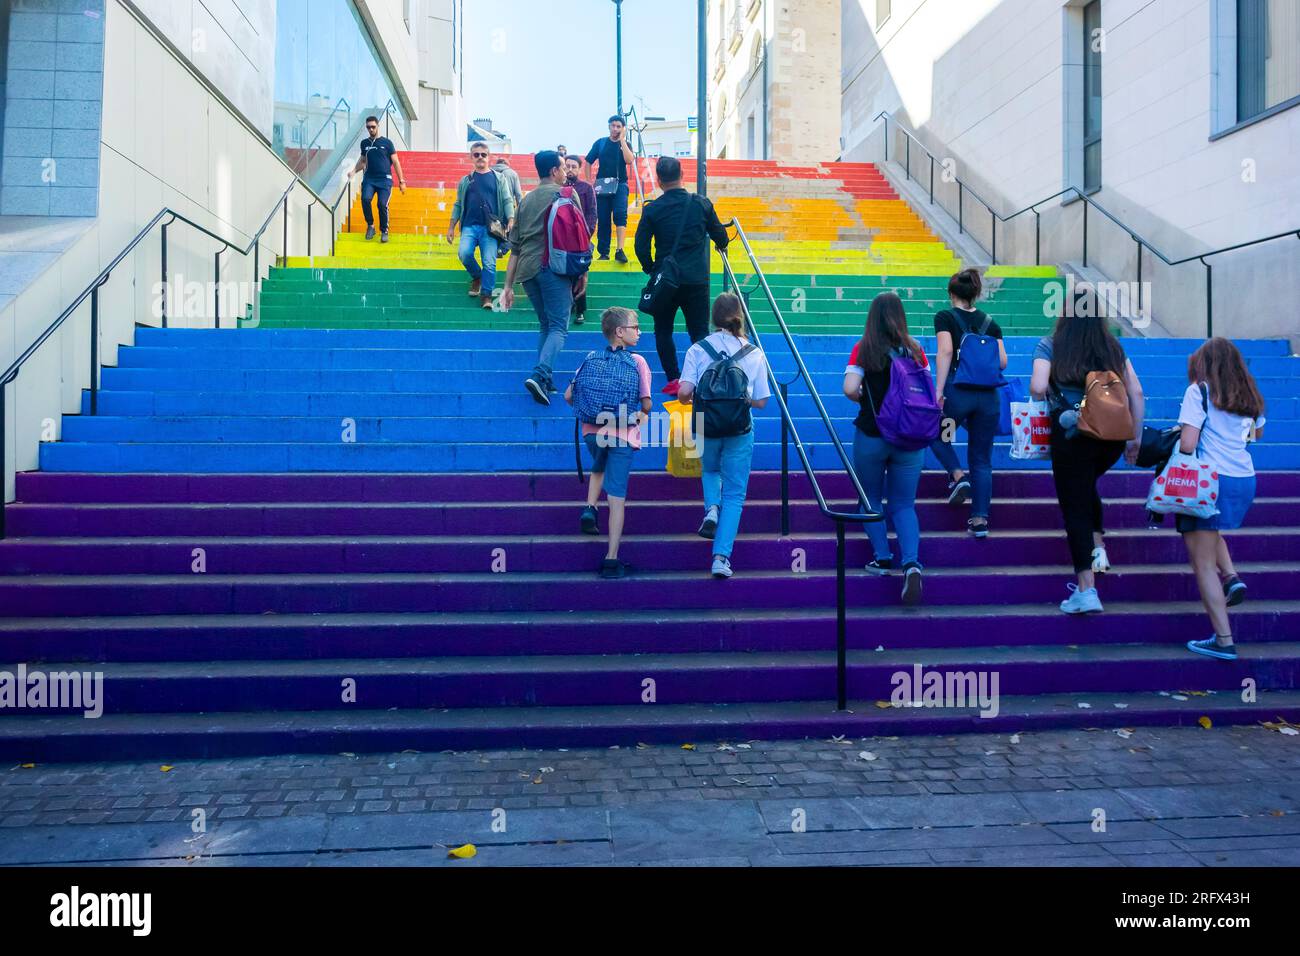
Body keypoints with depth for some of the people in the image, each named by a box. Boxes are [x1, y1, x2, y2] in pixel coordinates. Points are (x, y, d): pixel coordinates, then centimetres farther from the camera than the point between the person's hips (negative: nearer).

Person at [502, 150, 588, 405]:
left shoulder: (526, 200, 19)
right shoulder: (565, 194, 4)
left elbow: (514, 246, 18)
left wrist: (508, 286, 18)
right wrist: (583, 271, 2)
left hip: (526, 269, 6)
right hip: (554, 267, -6)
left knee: (546, 326, 17)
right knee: (558, 327, -6)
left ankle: (544, 381, 11)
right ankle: (539, 375, -26)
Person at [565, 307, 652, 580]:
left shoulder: (591, 359, 6)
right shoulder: (637, 361, -3)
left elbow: (568, 396, 4)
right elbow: (646, 404, -8)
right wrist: (641, 414, 14)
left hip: (592, 431, 3)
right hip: (623, 434, -3)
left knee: (598, 469, 36)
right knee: (617, 496, 0)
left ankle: (590, 509, 12)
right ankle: (611, 559, -1)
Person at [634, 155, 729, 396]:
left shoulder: (652, 209, -6)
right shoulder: (701, 204, -3)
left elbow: (641, 247, -4)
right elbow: (720, 236, 8)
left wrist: (651, 269, 14)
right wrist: (721, 245, 31)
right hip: (697, 280, 1)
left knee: (663, 331, 14)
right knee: (700, 333, 9)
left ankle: (674, 380, 9)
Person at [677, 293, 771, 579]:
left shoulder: (698, 349, -3)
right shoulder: (754, 353, 1)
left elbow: (684, 393, -11)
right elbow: (760, 401, 2)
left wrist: (691, 400, 12)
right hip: (740, 429, 0)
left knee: (710, 471, 31)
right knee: (734, 494, 8)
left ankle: (712, 506, 2)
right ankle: (721, 556, -1)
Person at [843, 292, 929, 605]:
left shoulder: (863, 348, -6)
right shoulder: (915, 349, -1)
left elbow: (850, 389, -16)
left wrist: (864, 400, 5)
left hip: (871, 435, -2)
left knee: (871, 499, 18)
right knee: (903, 505, 8)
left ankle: (882, 558, 16)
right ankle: (911, 563, -12)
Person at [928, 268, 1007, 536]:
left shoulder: (946, 317, 1)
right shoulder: (990, 323, 11)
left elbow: (945, 351, -14)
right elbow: (1002, 362, 5)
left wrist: (938, 390, -16)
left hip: (958, 391, -3)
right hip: (989, 395, 4)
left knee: (936, 435, 25)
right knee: (982, 459, 10)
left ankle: (958, 476, 2)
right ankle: (980, 520, 8)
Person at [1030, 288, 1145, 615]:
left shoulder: (1050, 345, -2)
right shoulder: (1113, 347, 9)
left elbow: (1038, 387, -17)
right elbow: (1137, 394, 7)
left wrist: (1042, 393, 7)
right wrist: (1136, 437, 14)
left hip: (1072, 435, -4)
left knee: (1075, 505, 2)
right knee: (1086, 486, 32)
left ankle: (1086, 590, 1)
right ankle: (1098, 546, 22)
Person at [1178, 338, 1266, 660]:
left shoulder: (1199, 391, -6)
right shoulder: (1249, 394, 13)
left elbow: (1187, 445, -15)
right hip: (1245, 480, 7)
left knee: (1203, 562, 0)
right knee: (1210, 530, 35)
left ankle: (1224, 641, -2)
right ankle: (1231, 577, 10)